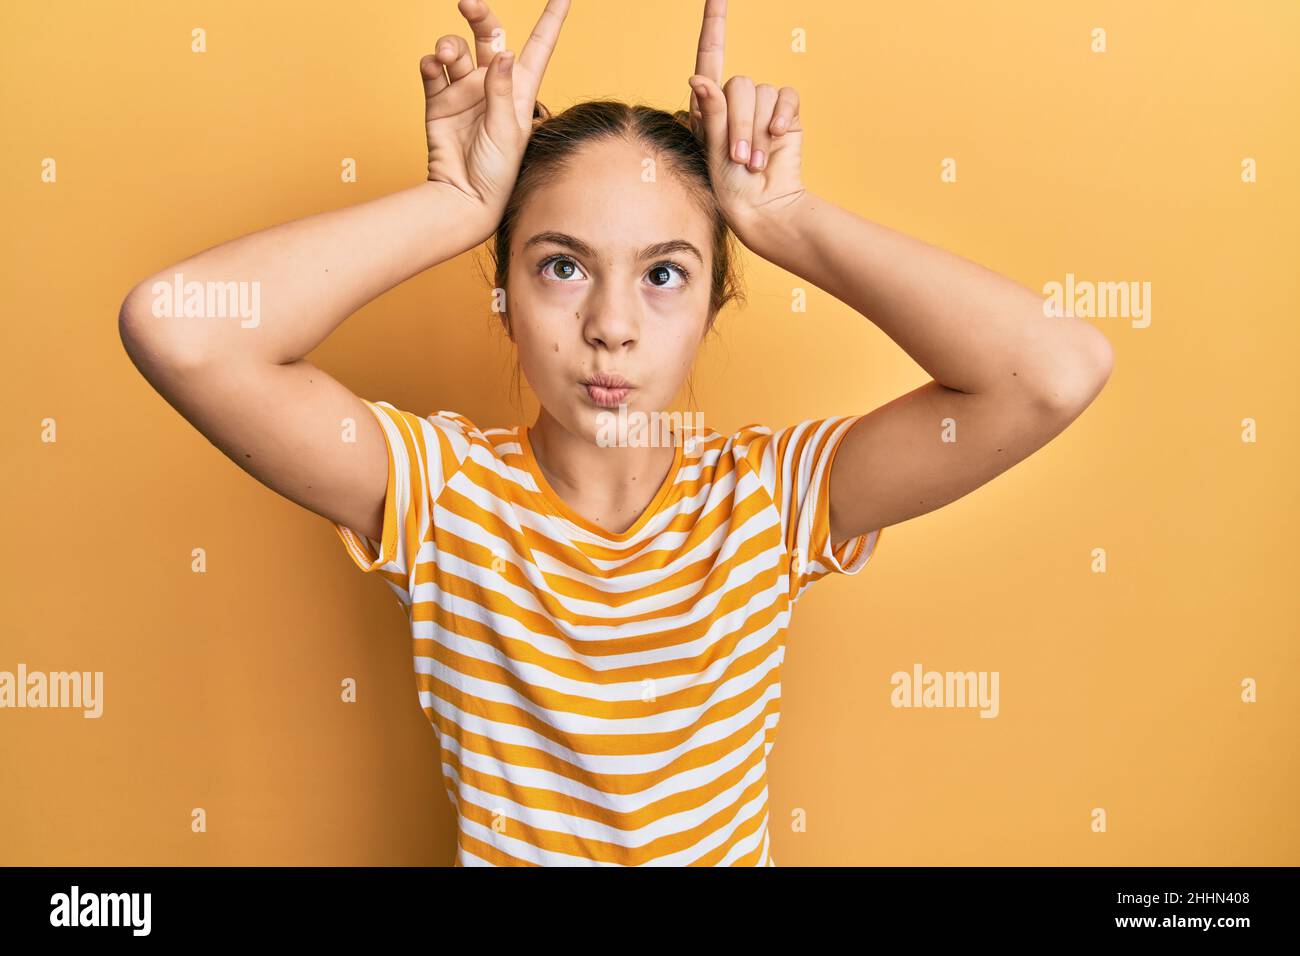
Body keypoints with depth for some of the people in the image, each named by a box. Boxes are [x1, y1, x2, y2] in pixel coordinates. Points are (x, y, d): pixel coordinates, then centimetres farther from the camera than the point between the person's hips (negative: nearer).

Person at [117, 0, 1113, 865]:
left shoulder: (769, 499, -9)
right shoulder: (443, 491, -11)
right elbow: (177, 327, -24)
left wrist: (783, 217, -15)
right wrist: (459, 203, -18)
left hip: (726, 842, 1)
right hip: (497, 844, 0)